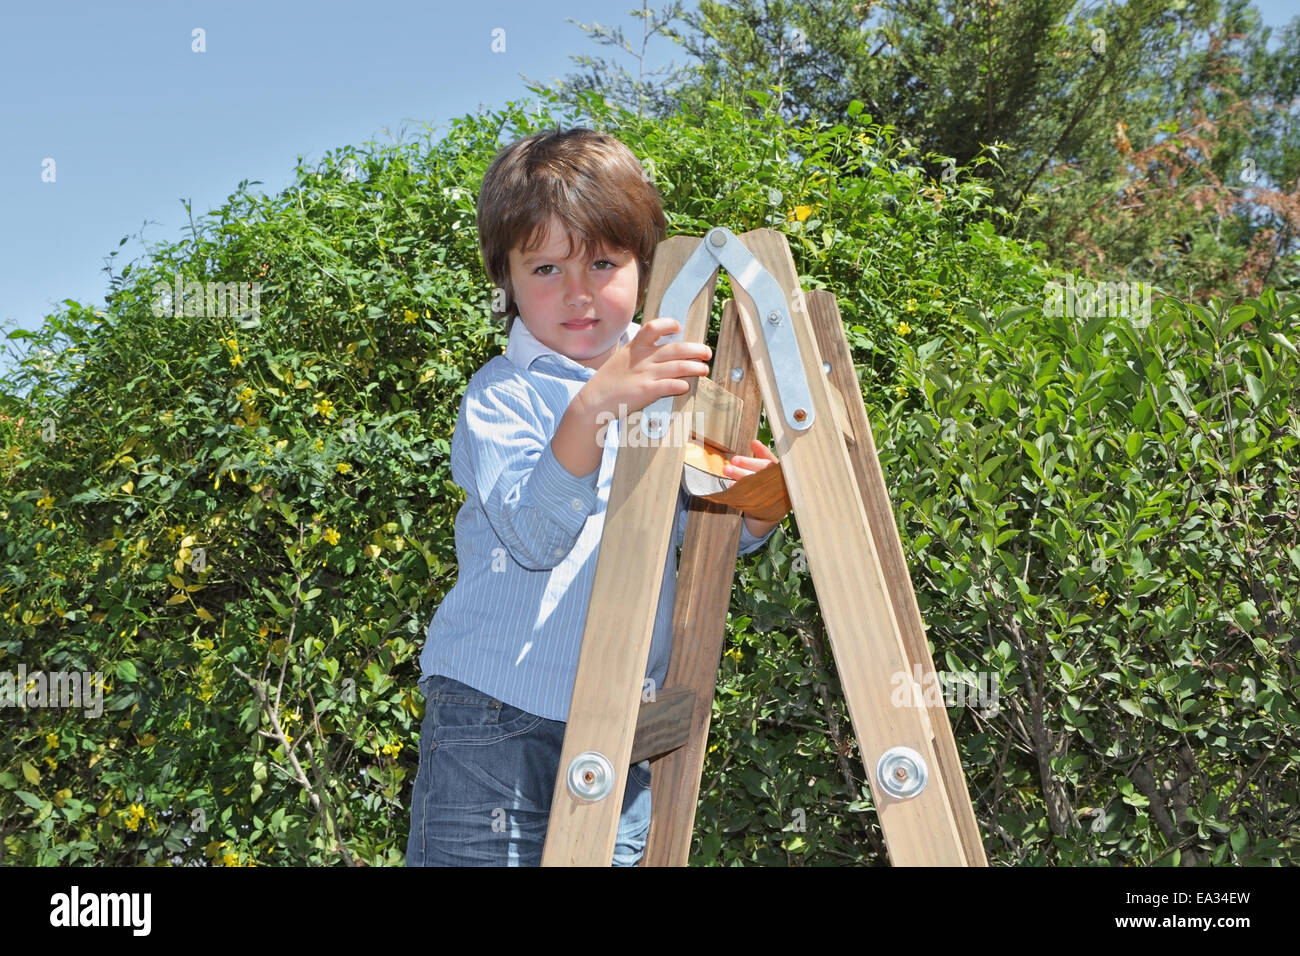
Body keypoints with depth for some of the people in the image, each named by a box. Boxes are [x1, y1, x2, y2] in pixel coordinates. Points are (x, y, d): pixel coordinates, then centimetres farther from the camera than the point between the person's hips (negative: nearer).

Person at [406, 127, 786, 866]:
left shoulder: (666, 383, 8)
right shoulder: (502, 395, -9)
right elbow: (532, 535, -24)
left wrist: (754, 510, -8)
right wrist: (594, 408, -39)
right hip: (498, 721, -4)